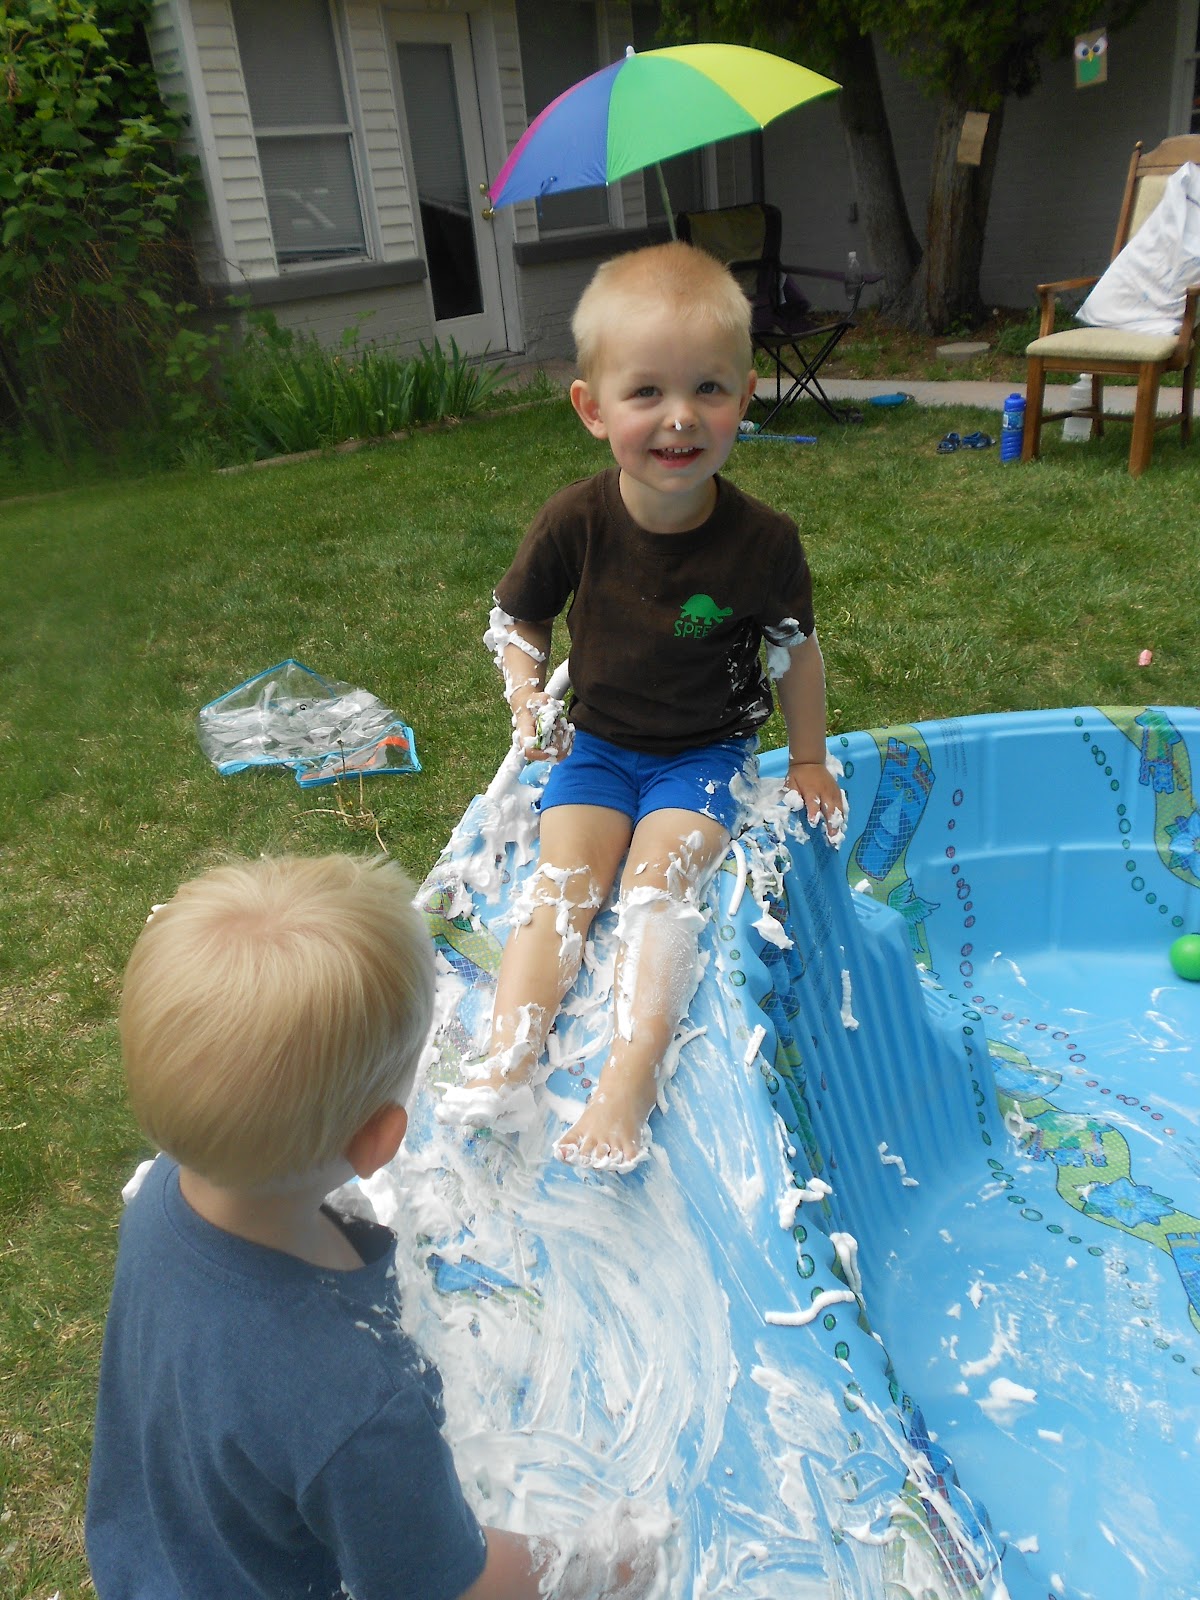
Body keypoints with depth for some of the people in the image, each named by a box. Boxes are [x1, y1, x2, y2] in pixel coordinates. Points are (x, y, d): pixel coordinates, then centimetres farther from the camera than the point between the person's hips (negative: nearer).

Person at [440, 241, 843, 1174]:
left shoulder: (761, 540, -15)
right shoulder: (575, 523, -14)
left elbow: (797, 650, 1)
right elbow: (517, 620, 4)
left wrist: (809, 764, 8)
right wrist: (527, 697, -15)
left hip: (707, 752, -2)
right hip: (596, 744, 2)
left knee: (659, 881, -22)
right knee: (564, 876, -16)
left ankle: (628, 1085, -25)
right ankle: (507, 1067, -21)